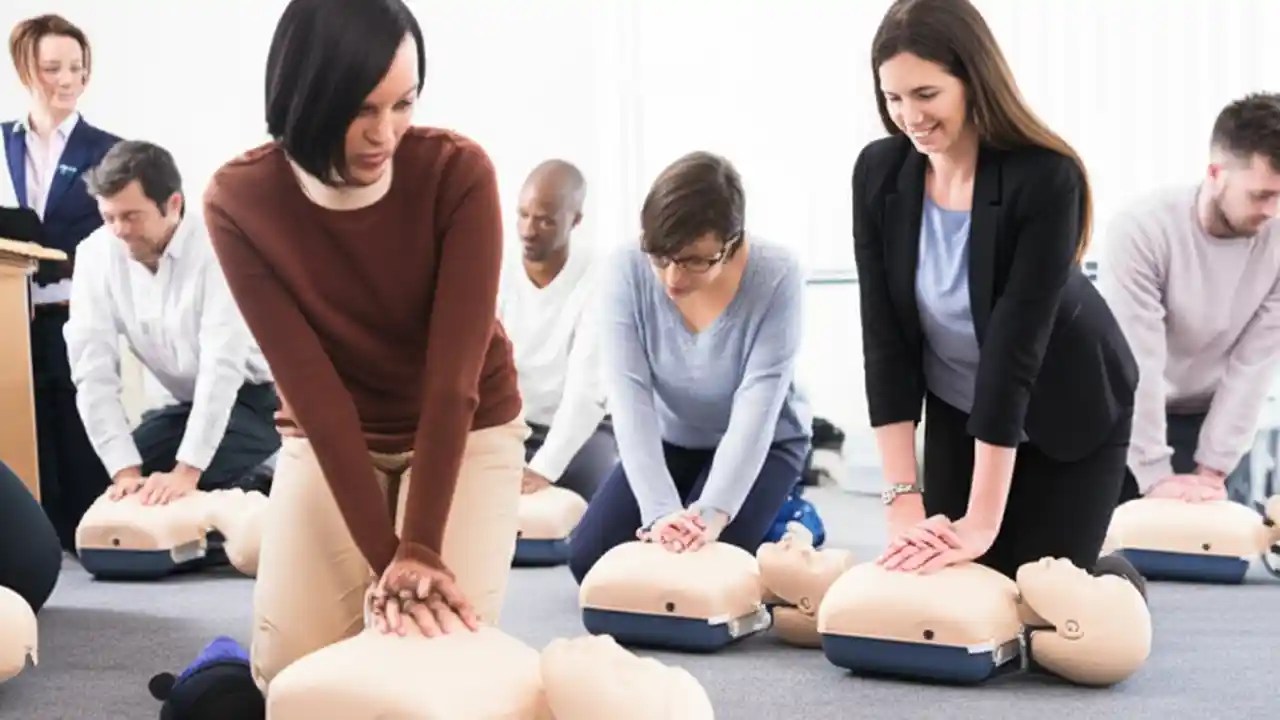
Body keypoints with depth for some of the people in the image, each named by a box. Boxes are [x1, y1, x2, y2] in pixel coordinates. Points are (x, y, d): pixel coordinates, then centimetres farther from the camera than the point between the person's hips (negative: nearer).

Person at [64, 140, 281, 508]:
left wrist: (186, 471, -35)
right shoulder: (96, 254, -12)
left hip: (260, 394, -6)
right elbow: (93, 370, -15)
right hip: (192, 402, 6)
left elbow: (222, 364, -31)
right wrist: (125, 469, -23)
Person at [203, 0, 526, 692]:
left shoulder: (459, 172, -23)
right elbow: (310, 386, -22)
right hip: (328, 439, 1)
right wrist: (385, 554, -25)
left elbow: (452, 377, -24)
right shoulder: (238, 200, -20)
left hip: (467, 433, -1)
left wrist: (421, 547, -27)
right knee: (290, 665, -11)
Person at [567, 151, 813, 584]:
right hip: (668, 440, 3)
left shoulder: (776, 276, -29)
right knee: (589, 557, -12)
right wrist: (661, 511, -40)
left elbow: (757, 406, -32)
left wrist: (714, 512, -43)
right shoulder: (628, 271, -24)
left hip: (762, 443, -3)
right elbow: (630, 399, -28)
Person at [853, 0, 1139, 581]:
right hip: (956, 408, 4)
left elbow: (1016, 344, -32)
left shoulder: (1047, 179, -30)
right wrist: (903, 499, -23)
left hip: (1066, 413, -3)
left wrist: (982, 523, -33)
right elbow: (883, 337, -17)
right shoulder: (878, 173, -17)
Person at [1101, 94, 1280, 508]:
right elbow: (1136, 362, -28)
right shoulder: (1142, 230, -28)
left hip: (1216, 421, 3)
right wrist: (1155, 476, -29)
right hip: (1128, 420, -3)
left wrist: (1213, 469, -17)